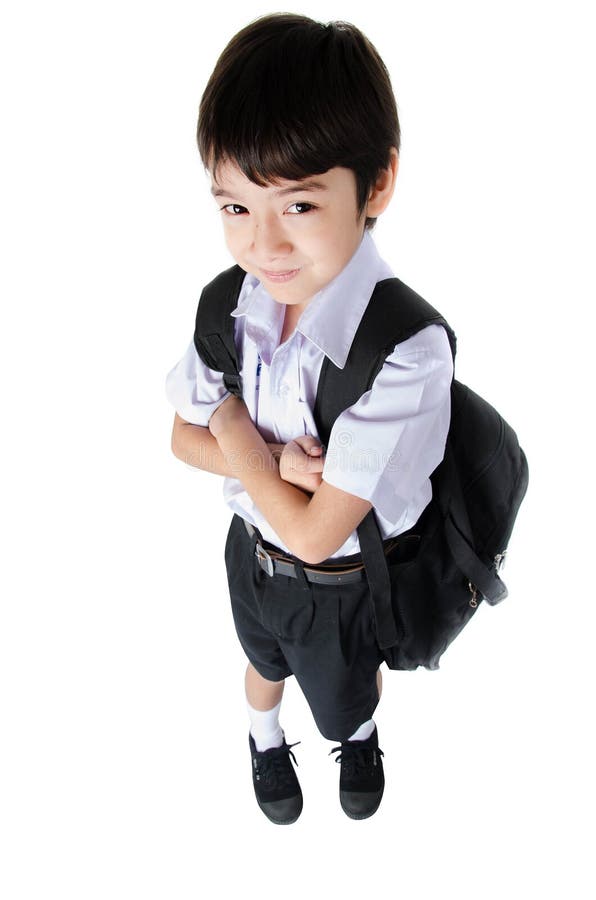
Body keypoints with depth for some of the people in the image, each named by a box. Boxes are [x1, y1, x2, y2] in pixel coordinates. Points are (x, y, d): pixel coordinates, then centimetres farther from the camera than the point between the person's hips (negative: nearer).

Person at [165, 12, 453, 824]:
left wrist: (237, 433, -23)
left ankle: (359, 737, 67)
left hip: (345, 580, -3)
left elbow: (315, 531, -32)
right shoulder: (230, 305, -21)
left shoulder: (407, 350, -38)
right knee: (265, 665, 34)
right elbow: (185, 438, -6)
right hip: (252, 550, 3)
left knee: (348, 687, 31)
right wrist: (278, 462, -24)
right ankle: (265, 740, 68)